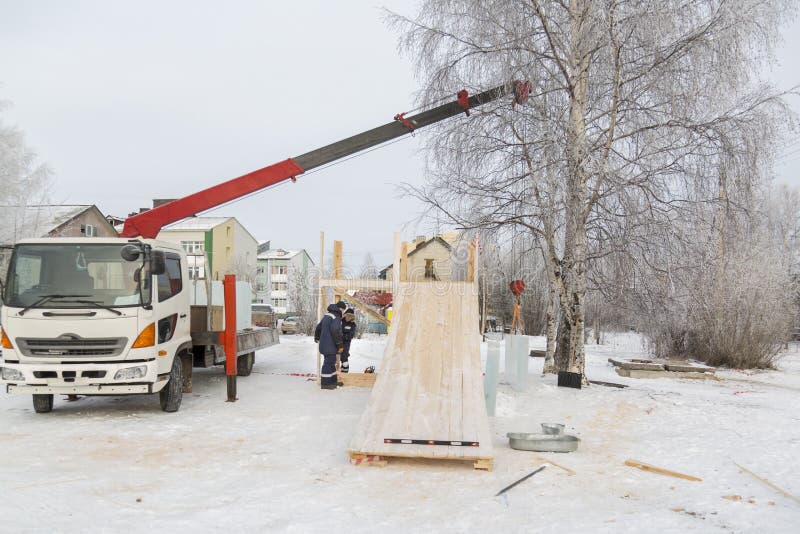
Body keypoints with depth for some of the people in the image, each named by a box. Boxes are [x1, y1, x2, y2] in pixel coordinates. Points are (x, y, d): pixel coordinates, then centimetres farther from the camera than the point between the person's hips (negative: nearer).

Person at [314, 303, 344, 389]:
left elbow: (318, 328, 23)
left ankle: (333, 381, 27)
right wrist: (340, 345, -20)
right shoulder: (336, 317, -15)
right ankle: (325, 383, 0)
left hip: (324, 344, 10)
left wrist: (317, 338, 38)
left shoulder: (327, 316, 15)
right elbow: (335, 331, -26)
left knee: (331, 363, 18)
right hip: (330, 346, -10)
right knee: (328, 363, -4)